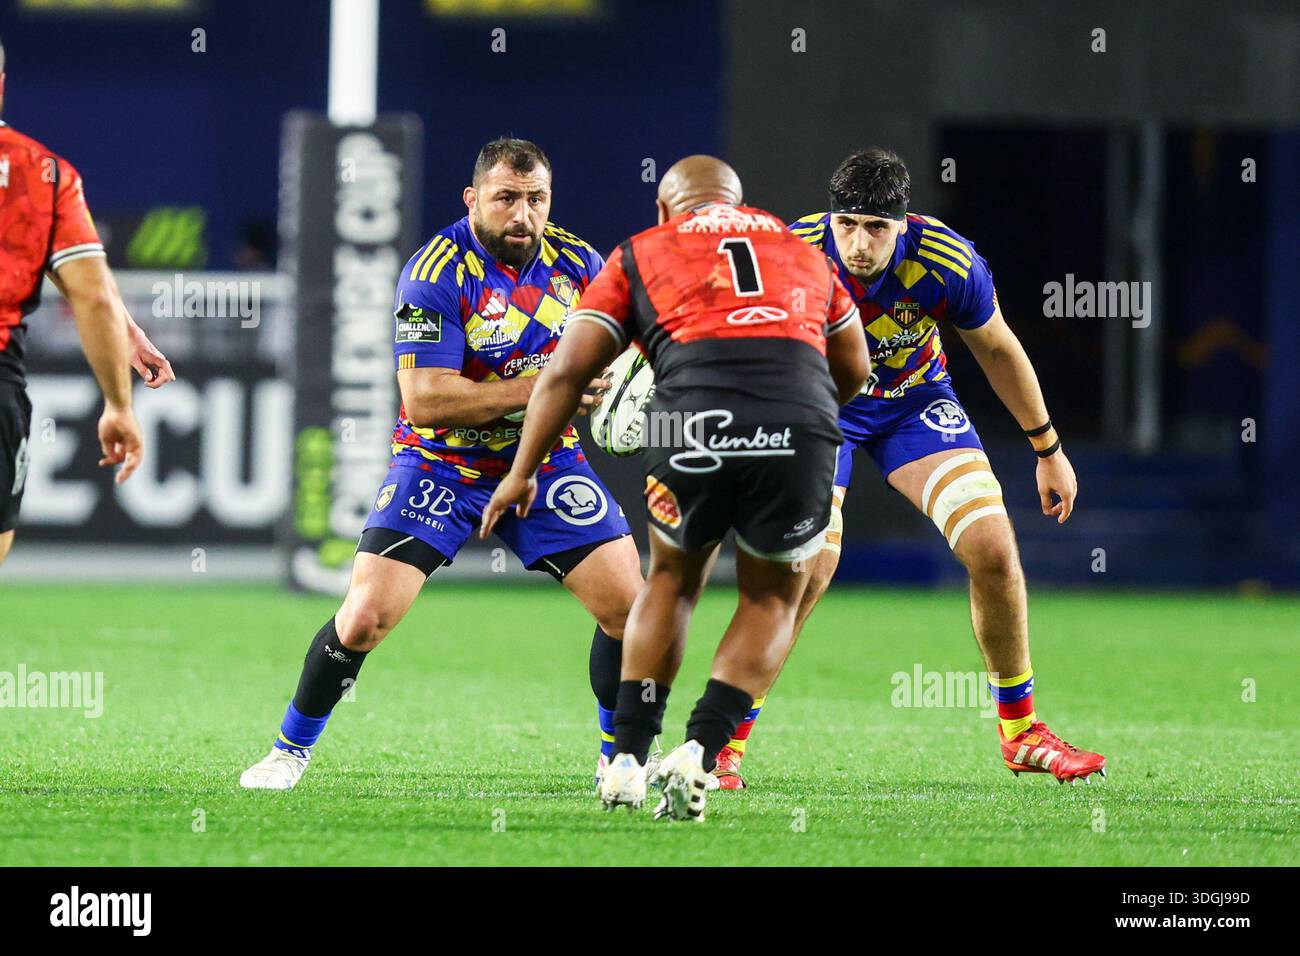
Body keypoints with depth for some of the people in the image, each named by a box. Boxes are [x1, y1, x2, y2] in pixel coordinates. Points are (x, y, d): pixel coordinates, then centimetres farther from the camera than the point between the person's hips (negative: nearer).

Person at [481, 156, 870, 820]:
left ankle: (627, 761, 23)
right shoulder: (801, 250, 31)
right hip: (801, 429, 1)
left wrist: (523, 472, 26)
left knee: (672, 579, 26)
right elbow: (854, 371, 37)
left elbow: (567, 371, 17)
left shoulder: (641, 253, 23)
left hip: (693, 420, -1)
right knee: (773, 598, 22)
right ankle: (698, 755, 6)